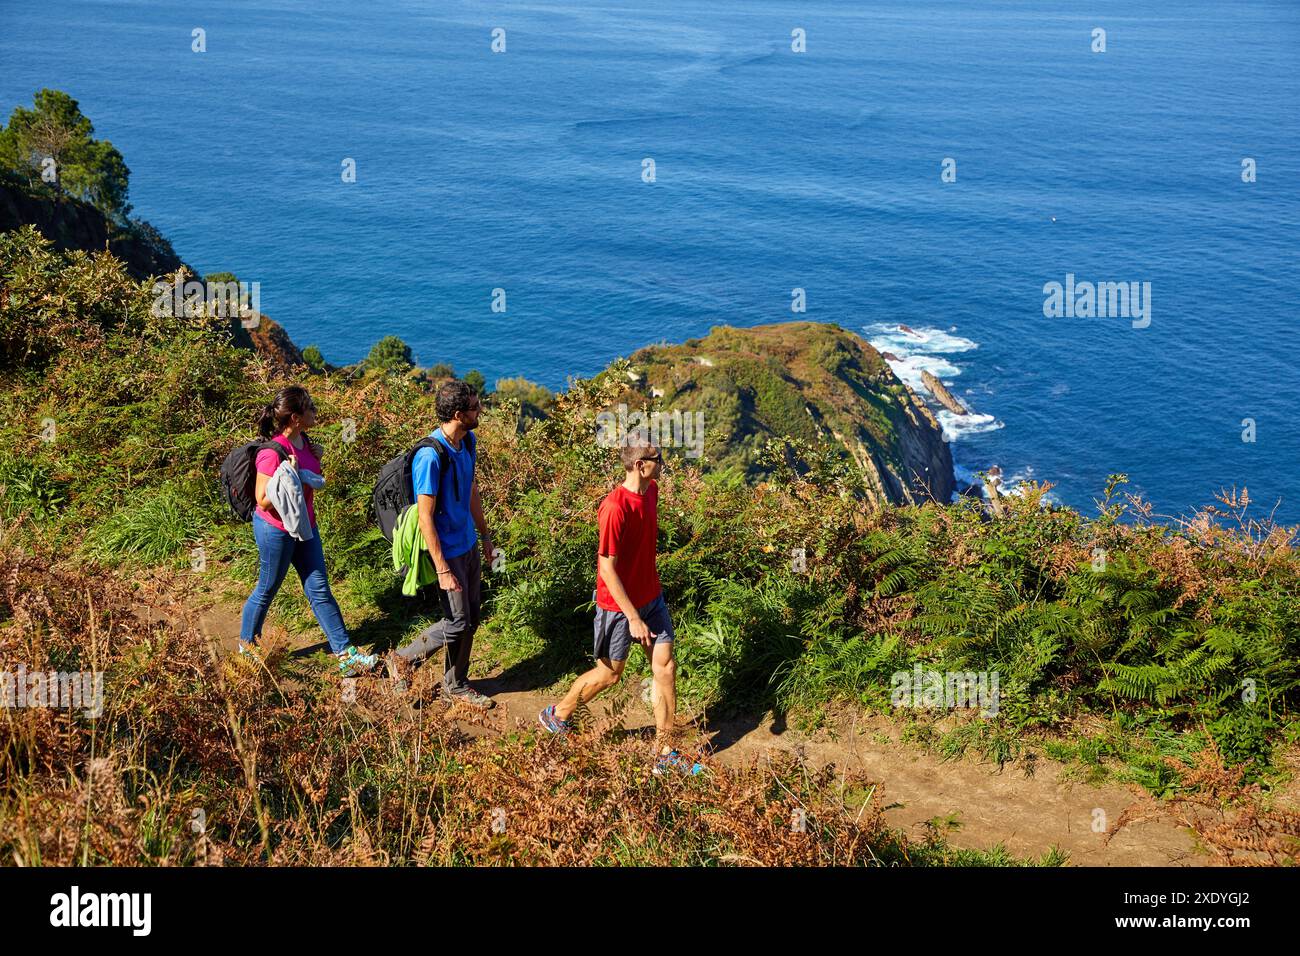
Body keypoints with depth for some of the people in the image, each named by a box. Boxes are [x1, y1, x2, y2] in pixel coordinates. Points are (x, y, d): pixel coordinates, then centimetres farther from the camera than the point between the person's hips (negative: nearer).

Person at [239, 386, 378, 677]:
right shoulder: (273, 453, -26)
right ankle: (246, 645, 35)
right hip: (276, 530, -8)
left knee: (320, 590, 9)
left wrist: (316, 458, -5)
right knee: (267, 590, 12)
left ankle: (345, 655, 12)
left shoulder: (303, 440, -1)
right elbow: (264, 500, -23)